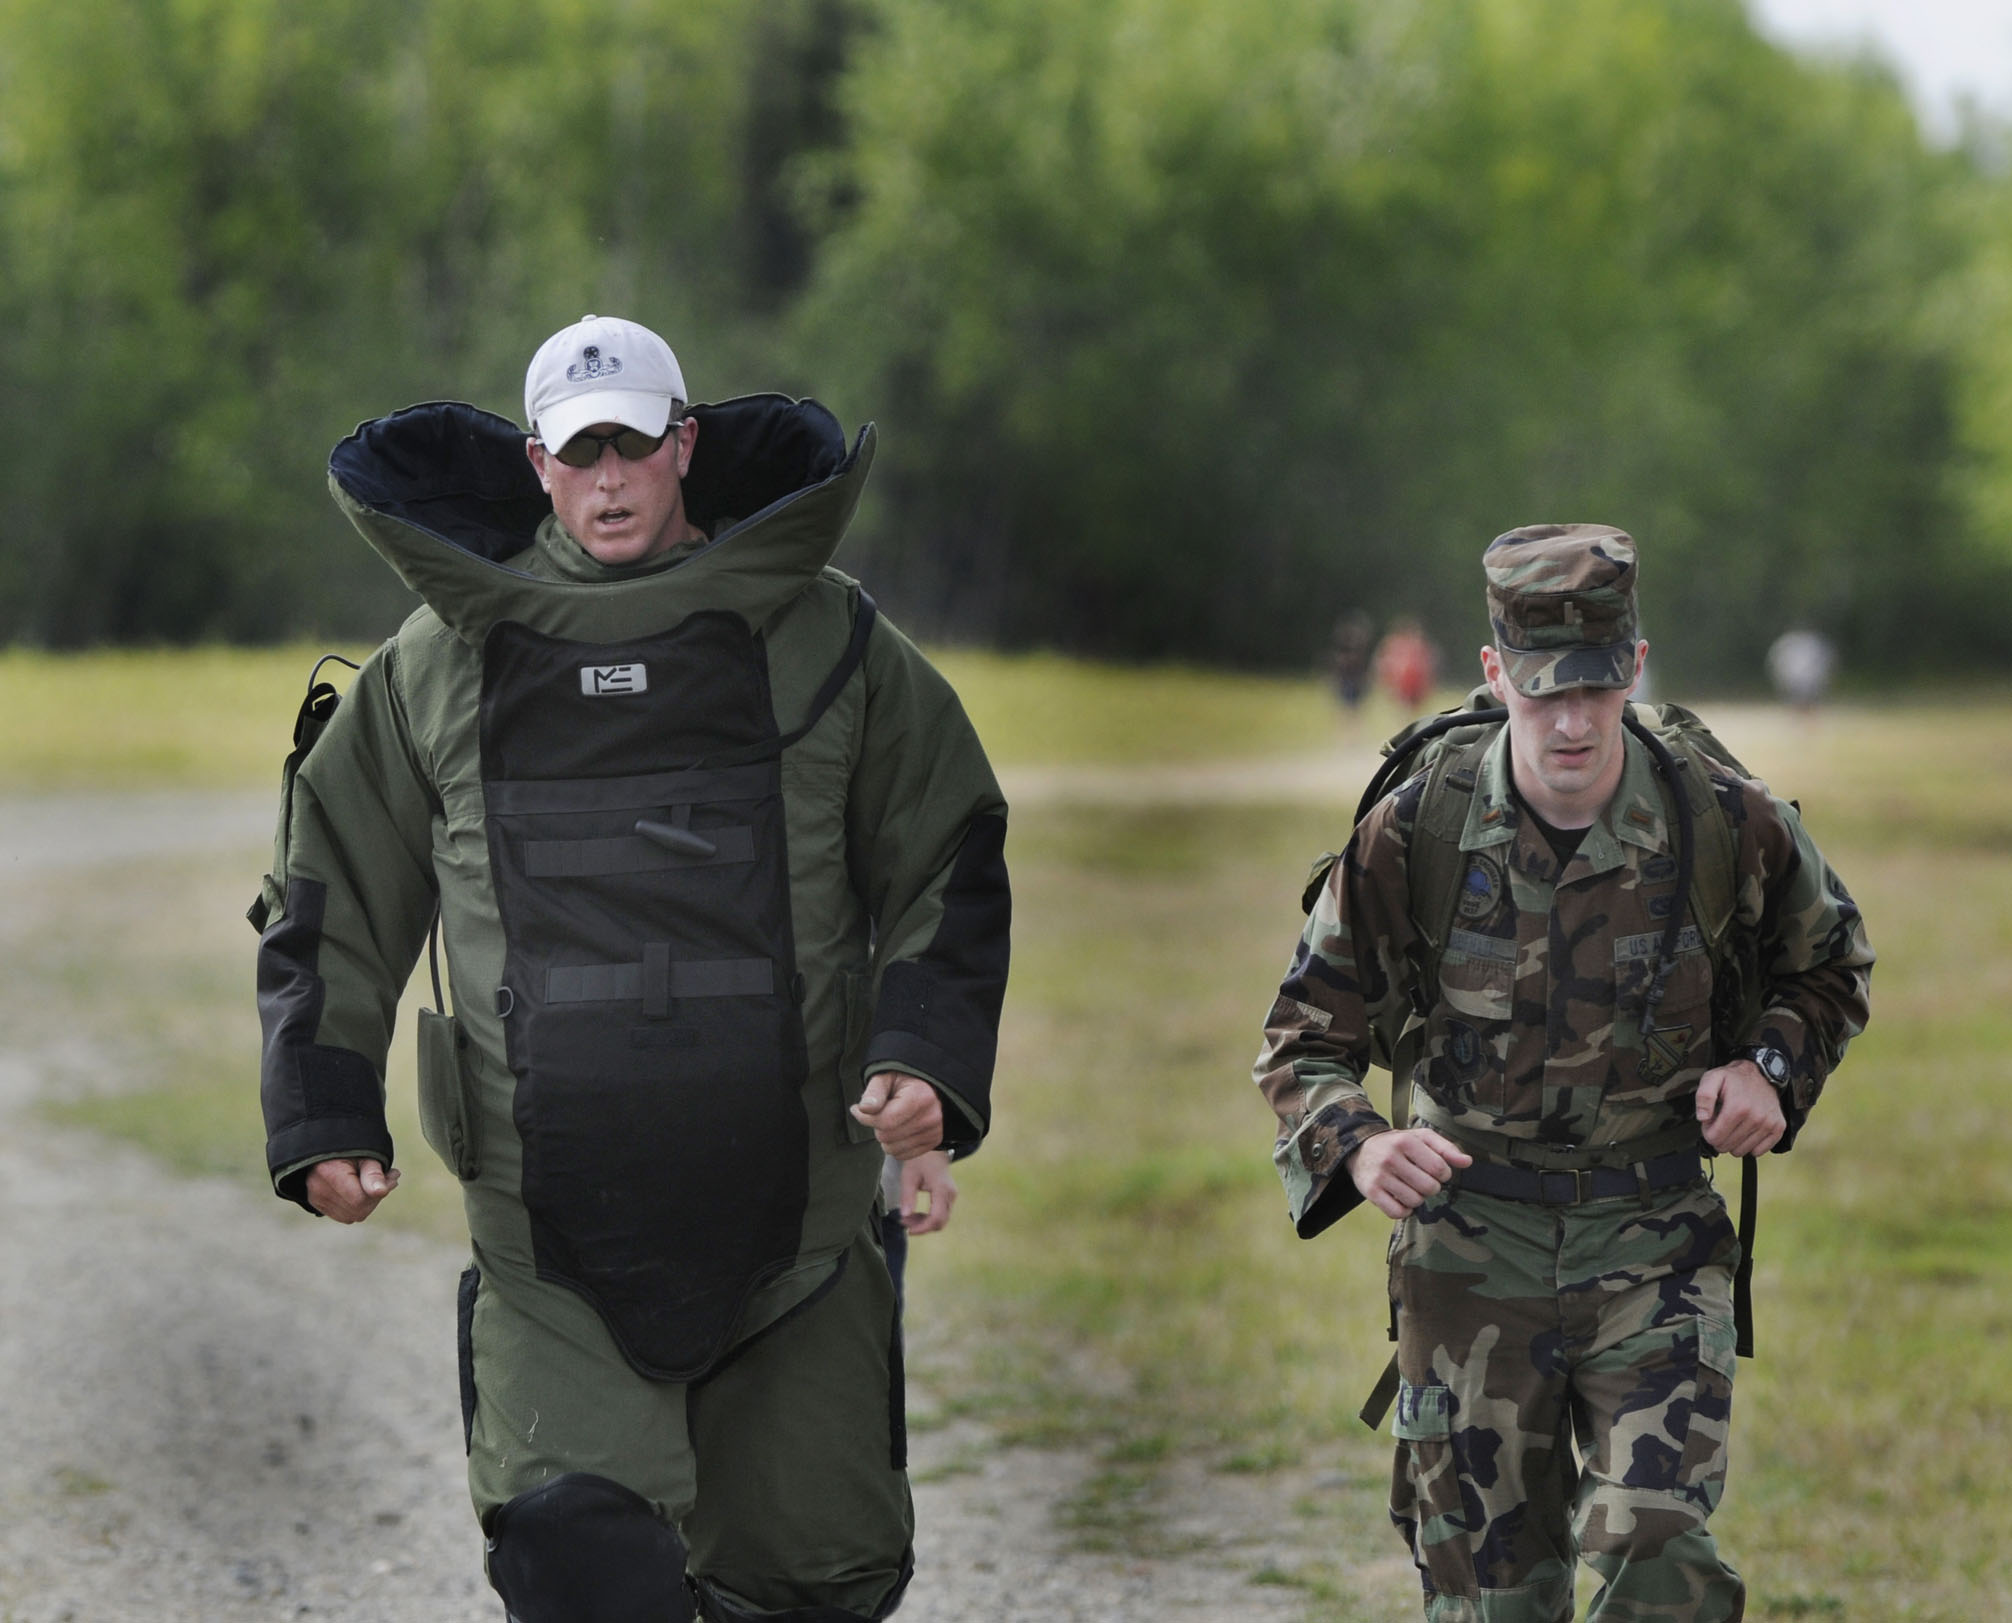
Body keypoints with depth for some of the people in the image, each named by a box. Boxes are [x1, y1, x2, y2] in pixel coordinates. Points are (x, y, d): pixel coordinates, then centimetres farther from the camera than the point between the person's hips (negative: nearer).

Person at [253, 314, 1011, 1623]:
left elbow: (948, 868, 9)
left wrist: (929, 1059, -6)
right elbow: (333, 905, 14)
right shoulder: (442, 660, 7)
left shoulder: (824, 640, 5)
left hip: (788, 1211, 1)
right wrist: (323, 1121, 5)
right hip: (550, 1233, -1)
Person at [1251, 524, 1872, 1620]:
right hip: (1471, 1250, 1)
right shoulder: (1413, 835, -10)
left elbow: (1830, 971, 13)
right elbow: (1306, 1040, -1)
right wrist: (1359, 1148, -22)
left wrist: (1772, 1068, -7)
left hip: (1653, 1247, 0)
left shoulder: (1730, 828, -8)